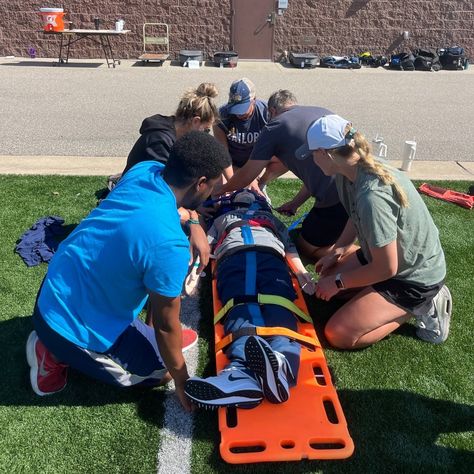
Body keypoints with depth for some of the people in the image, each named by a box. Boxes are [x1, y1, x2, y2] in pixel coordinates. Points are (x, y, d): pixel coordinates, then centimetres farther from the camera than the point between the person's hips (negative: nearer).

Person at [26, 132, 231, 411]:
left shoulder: (144, 170, -11)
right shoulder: (168, 244, -32)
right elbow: (166, 324, -18)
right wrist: (182, 382, -3)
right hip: (74, 331, -8)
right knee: (162, 370, 12)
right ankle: (60, 355, 6)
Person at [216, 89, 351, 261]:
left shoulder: (275, 127, 3)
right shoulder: (322, 111, 22)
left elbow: (246, 175, 12)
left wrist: (221, 189, 31)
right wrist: (295, 203, 32)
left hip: (335, 199, -7)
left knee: (307, 247, 17)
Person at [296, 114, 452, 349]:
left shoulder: (372, 196, -35)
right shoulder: (357, 167, -7)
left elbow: (386, 268, -26)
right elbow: (357, 218, 13)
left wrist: (338, 282, -14)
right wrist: (338, 250, 3)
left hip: (415, 276, -9)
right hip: (390, 256, 9)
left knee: (338, 335, -12)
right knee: (328, 276, 21)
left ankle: (420, 306, 2)